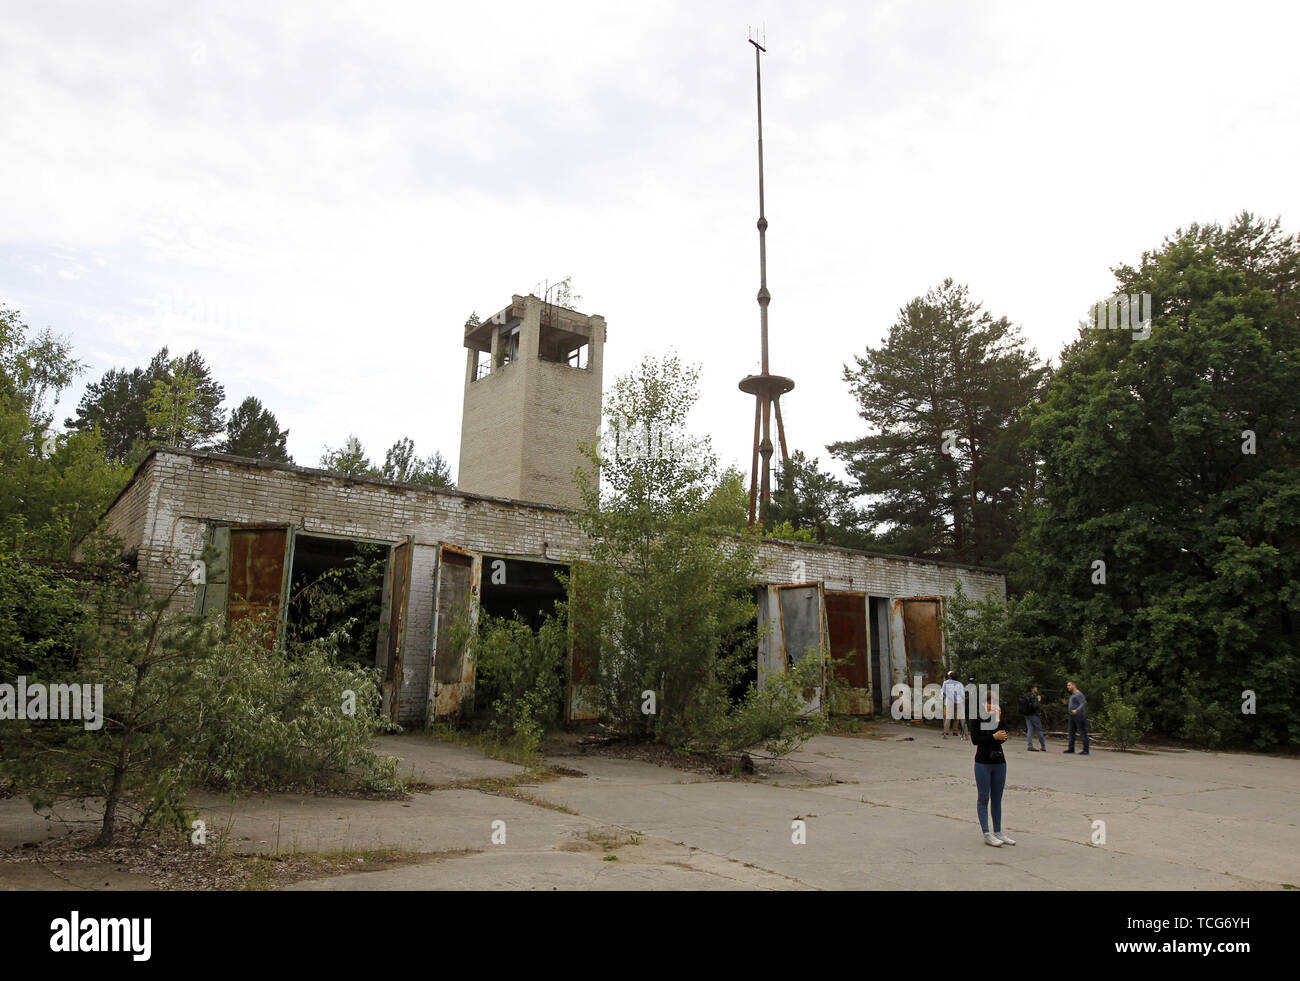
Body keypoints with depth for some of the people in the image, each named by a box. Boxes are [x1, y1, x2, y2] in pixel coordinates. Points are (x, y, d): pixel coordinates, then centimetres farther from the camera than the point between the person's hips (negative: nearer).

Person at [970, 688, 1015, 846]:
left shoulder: (999, 716, 5)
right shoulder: (977, 718, -6)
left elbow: (1003, 737, -5)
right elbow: (975, 739, -14)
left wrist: (998, 720, -15)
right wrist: (994, 736, -19)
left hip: (999, 762, 4)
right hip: (983, 762, -4)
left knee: (997, 799, 12)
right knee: (983, 799, 0)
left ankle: (998, 832, 21)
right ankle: (987, 835, 2)